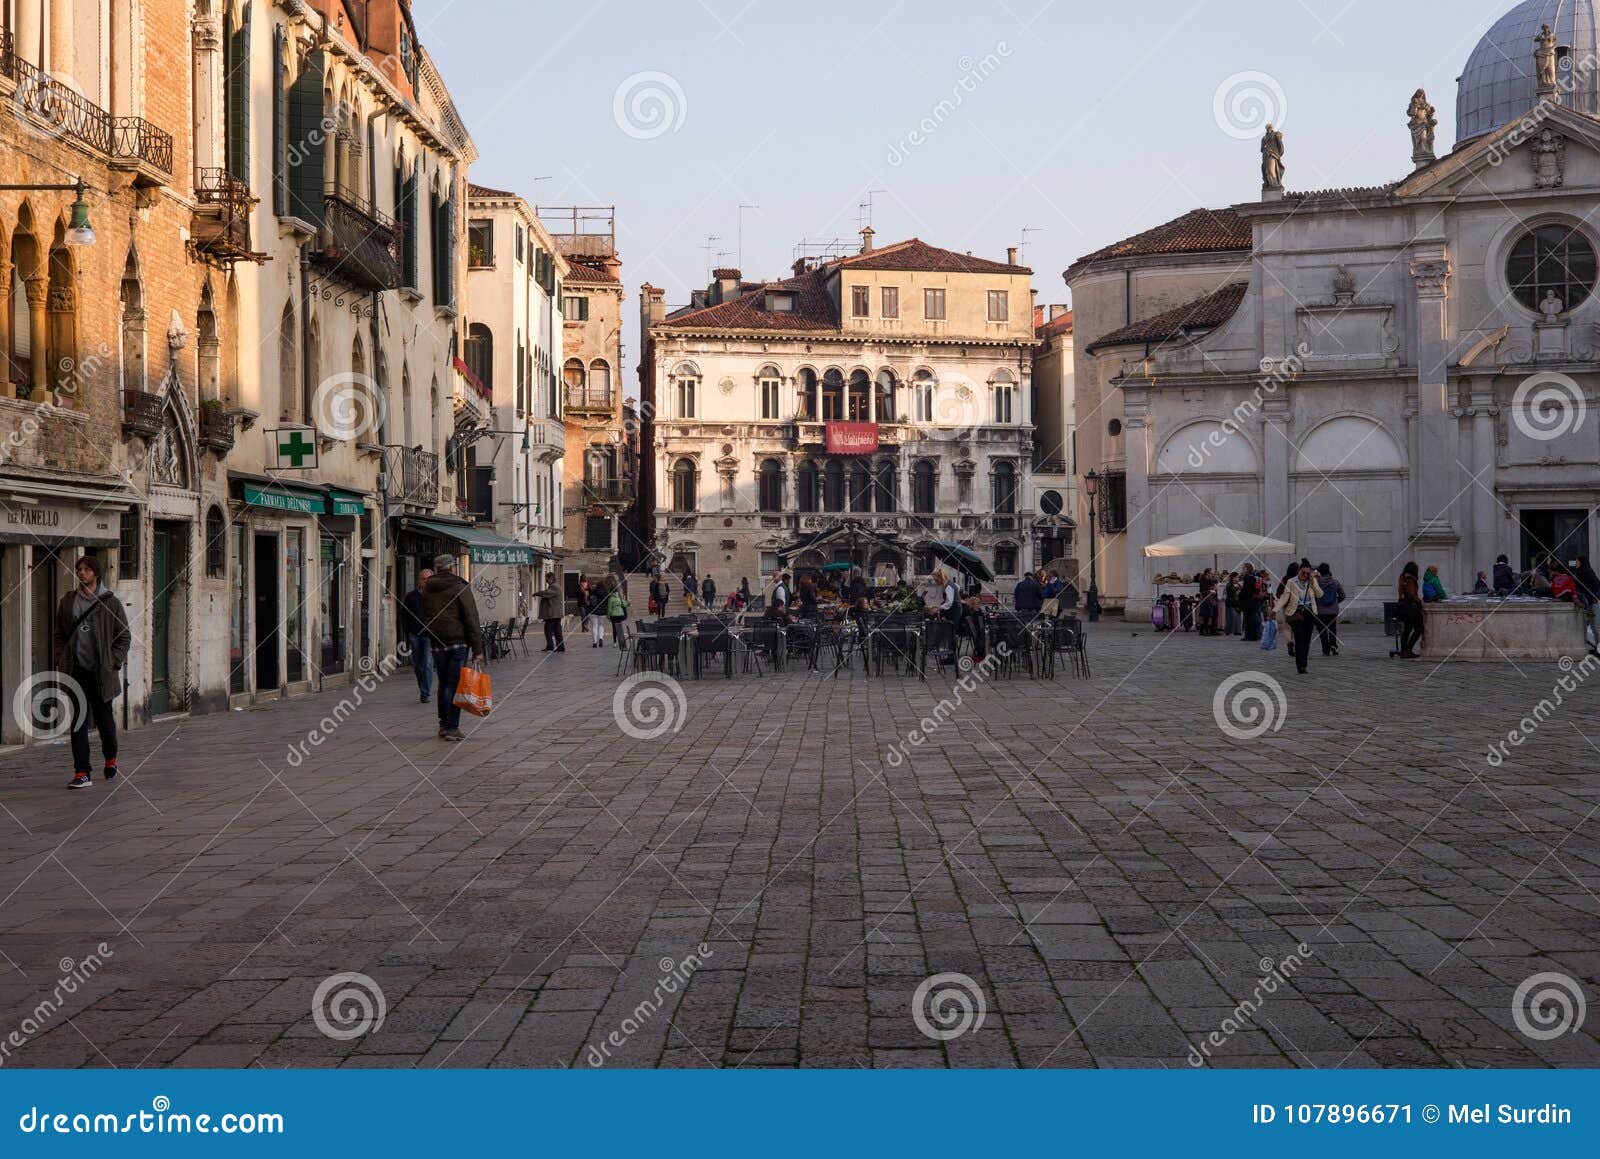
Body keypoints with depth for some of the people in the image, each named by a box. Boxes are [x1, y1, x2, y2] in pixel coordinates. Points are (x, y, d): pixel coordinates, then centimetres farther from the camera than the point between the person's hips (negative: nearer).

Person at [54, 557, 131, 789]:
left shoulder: (110, 603, -1)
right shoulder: (67, 602, 7)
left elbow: (124, 637, 3)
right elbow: (59, 635, 15)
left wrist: (114, 663, -6)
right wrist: (61, 661, 2)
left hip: (101, 672, -2)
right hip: (75, 671, 2)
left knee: (104, 718, 9)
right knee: (78, 722, -2)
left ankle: (110, 759, 34)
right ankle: (82, 773, -2)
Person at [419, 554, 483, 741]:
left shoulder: (427, 590, 12)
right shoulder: (460, 588, -6)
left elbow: (425, 619, 16)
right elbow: (471, 619, -9)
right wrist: (477, 648, -8)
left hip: (437, 644, 5)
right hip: (458, 642, -5)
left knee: (443, 683, 15)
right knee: (455, 684, -3)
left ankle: (443, 725, 18)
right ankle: (452, 727, -6)